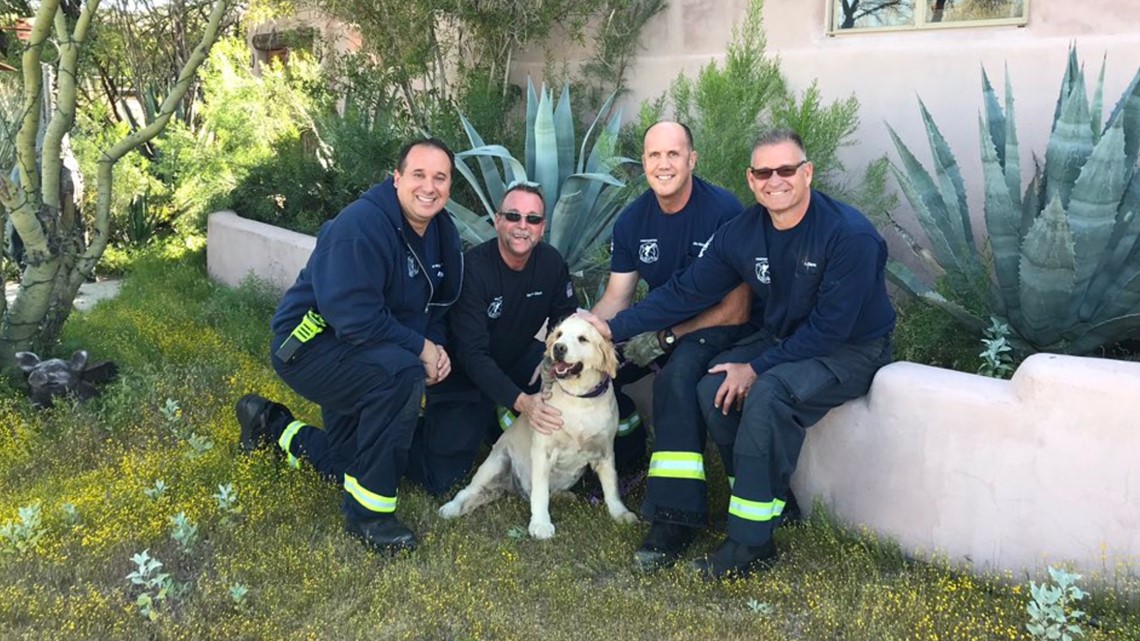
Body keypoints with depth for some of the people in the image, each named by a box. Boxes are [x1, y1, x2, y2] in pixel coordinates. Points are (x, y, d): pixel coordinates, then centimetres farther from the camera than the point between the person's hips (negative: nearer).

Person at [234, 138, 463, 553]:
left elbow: (437, 304, 9)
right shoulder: (360, 226, -27)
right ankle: (368, 512, -22)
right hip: (310, 345, -9)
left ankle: (273, 425, 40)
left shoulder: (442, 231, -1)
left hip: (355, 355, 9)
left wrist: (438, 347, -11)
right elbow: (354, 317, -33)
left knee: (353, 464, 15)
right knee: (403, 373, -36)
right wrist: (420, 348, -25)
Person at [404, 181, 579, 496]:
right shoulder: (473, 268, -25)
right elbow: (472, 354, -29)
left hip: (516, 359, 6)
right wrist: (521, 401, -43)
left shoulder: (552, 263, -10)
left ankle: (498, 421, 3)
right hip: (464, 373, -5)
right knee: (440, 479, -14)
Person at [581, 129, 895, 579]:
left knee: (768, 392, -32)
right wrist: (614, 328, -6)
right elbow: (686, 292, 0)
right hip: (783, 340, 7)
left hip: (852, 350, -6)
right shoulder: (742, 234, -4)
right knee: (714, 388, -17)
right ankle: (767, 501, -1)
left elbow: (830, 328, -24)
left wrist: (757, 367, -23)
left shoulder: (849, 235, -23)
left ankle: (751, 543, -23)